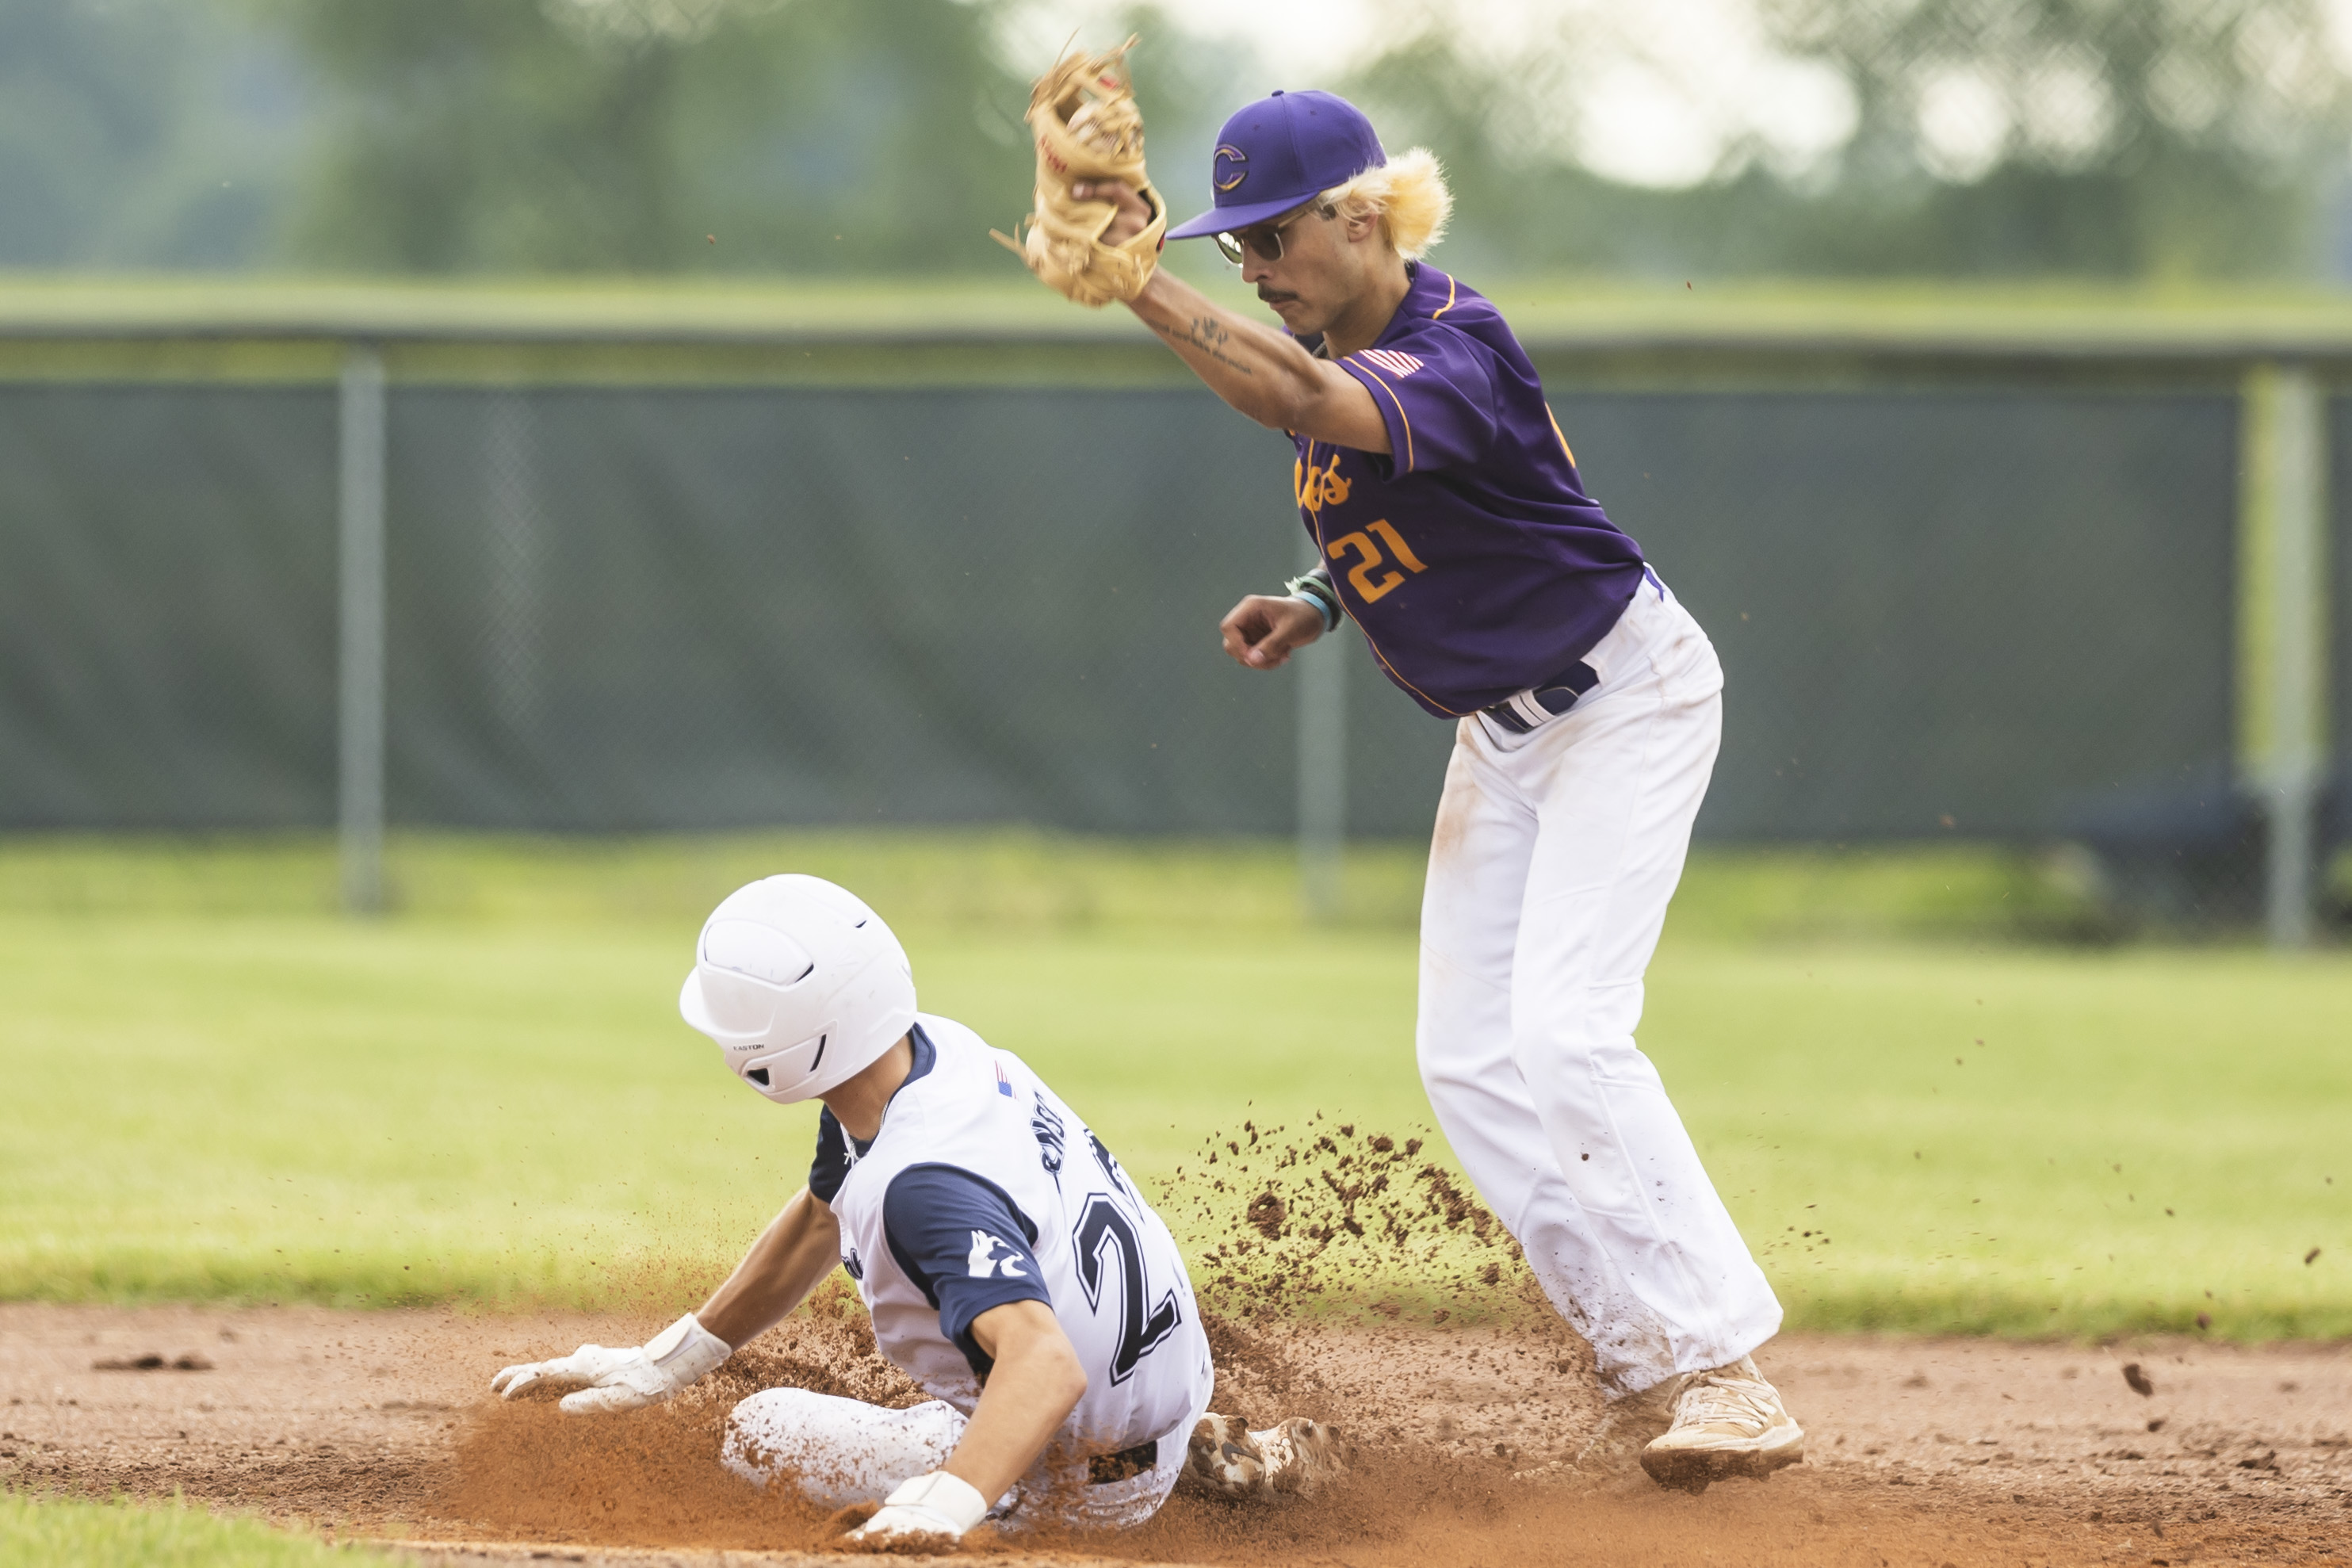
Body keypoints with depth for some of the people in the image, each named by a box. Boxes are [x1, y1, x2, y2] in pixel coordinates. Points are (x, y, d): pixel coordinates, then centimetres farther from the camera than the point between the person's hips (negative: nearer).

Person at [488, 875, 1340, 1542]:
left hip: (1084, 1485, -8)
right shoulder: (941, 1048, -6)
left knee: (759, 1434, -4)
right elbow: (817, 1227, 11)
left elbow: (1047, 1364, -47)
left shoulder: (926, 1186, -35)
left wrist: (942, 1508, -61)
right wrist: (661, 1365, 14)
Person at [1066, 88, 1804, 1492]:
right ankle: (1650, 1365, 7)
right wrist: (1317, 608, -2)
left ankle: (1721, 1367, -21)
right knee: (1469, 1061, 2)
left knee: (1564, 1030, -22)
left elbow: (1300, 402, -50)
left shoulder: (1455, 352, -29)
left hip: (1626, 701, -9)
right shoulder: (1343, 351, -1)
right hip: (1504, 729, 9)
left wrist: (1143, 286, -54)